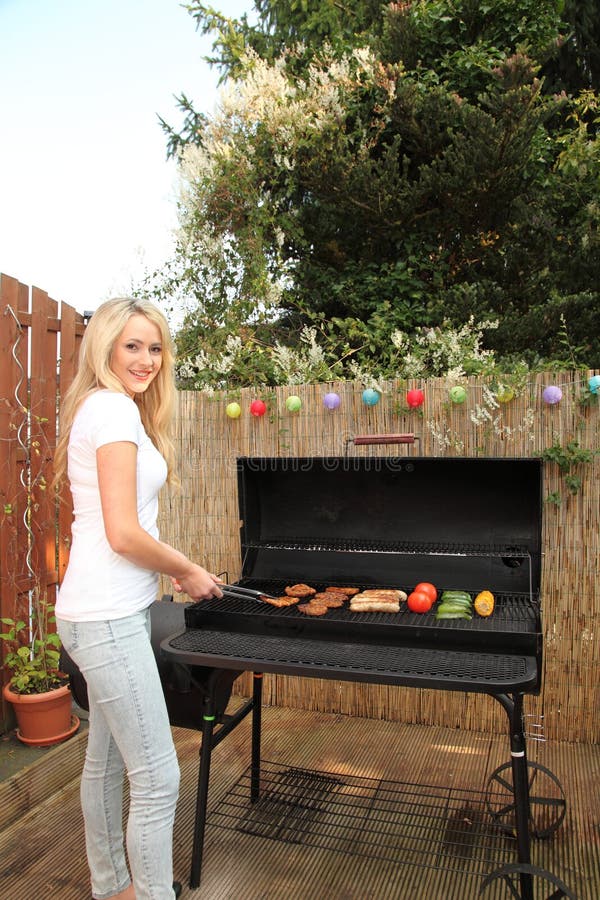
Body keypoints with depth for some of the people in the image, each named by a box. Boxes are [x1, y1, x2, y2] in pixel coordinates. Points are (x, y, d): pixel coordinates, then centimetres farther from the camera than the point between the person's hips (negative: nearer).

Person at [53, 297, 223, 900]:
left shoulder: (106, 407, 15)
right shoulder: (114, 408, -15)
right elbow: (123, 533, -21)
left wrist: (176, 568, 11)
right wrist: (188, 572, -6)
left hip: (110, 610, 10)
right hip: (108, 617, -10)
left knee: (106, 759, 23)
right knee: (157, 777, -2)